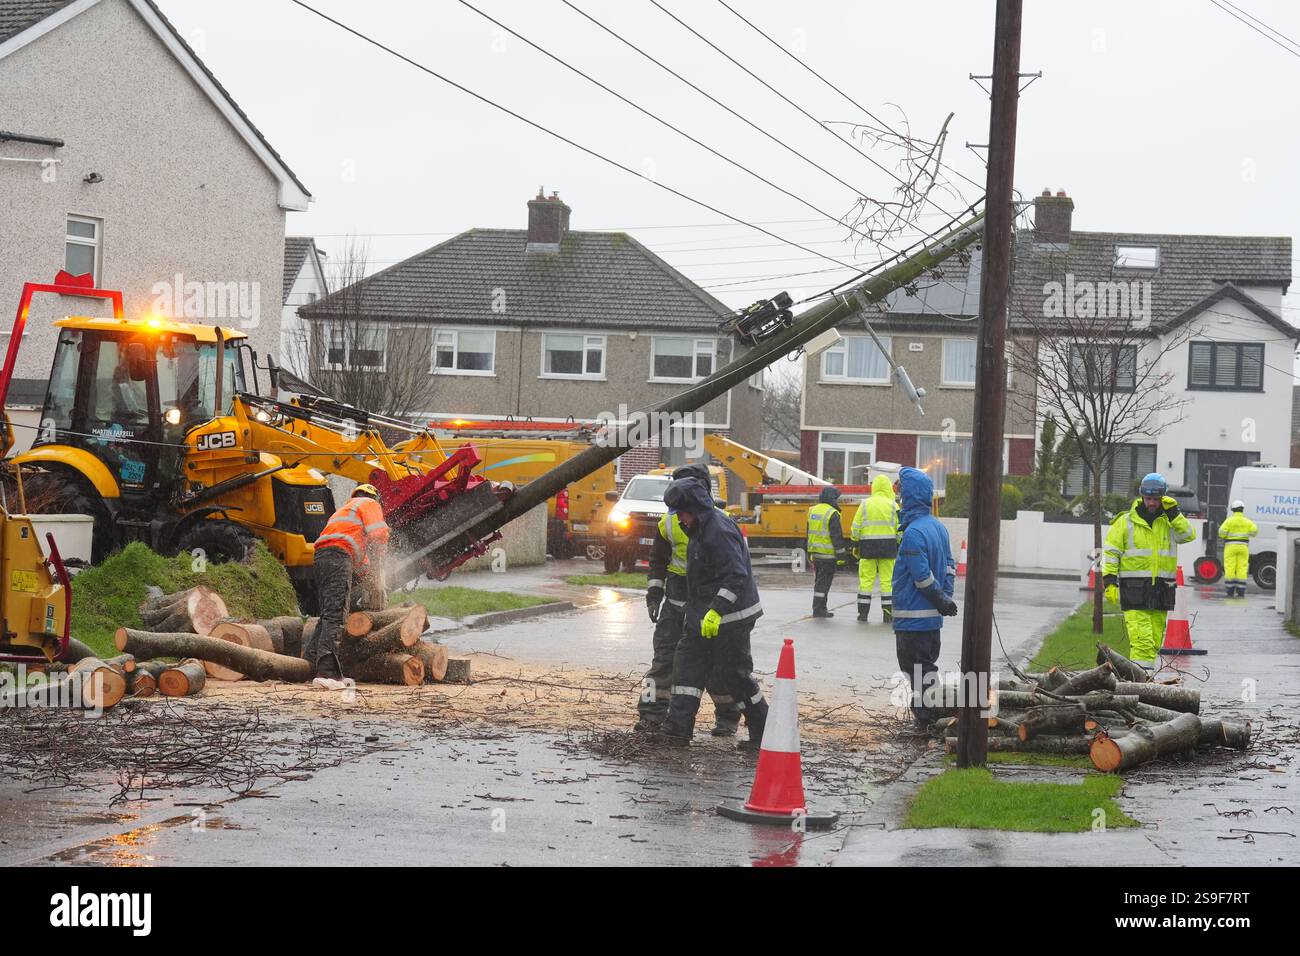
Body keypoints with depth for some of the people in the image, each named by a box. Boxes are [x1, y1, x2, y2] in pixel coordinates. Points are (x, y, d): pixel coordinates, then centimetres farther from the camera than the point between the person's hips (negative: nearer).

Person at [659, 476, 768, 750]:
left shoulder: (719, 531, -20)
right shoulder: (700, 530, 12)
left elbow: (736, 576, -27)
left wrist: (716, 612, -31)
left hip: (730, 618, -10)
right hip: (705, 616, 10)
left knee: (736, 675, -3)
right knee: (687, 663, 5)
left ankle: (763, 732, 9)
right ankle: (678, 730, 3)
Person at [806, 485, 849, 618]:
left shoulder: (813, 511, 12)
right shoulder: (832, 513, -13)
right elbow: (837, 536, -15)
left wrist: (809, 552, 24)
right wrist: (841, 554, -10)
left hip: (815, 552, 8)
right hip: (828, 554, -8)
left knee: (818, 581, 15)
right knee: (824, 581, -3)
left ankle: (818, 608, 19)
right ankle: (819, 609, -3)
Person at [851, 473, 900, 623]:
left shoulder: (865, 504, 1)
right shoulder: (893, 505, -1)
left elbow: (855, 528, 2)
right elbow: (900, 529, -3)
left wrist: (855, 544, 12)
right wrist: (900, 547, 5)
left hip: (867, 546, 1)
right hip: (888, 546, -1)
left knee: (866, 580, 6)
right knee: (888, 581, 3)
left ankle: (863, 612, 5)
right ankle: (888, 613, 1)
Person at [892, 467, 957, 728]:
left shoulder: (913, 532, -20)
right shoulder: (938, 527, 10)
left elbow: (923, 577, -20)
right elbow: (949, 566, 13)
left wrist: (942, 601, -9)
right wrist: (946, 598, 7)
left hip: (913, 616, -9)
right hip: (933, 617, 9)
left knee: (917, 667, -2)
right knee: (929, 663, 17)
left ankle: (924, 718, 0)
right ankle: (934, 716, 23)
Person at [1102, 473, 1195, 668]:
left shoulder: (1170, 521, 12)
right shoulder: (1126, 522, 2)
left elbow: (1187, 535, -4)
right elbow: (1110, 553, 2)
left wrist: (1173, 513, -8)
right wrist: (1109, 581, -6)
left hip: (1161, 591, 4)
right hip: (1134, 591, -4)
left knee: (1155, 641, 8)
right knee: (1142, 639, -15)